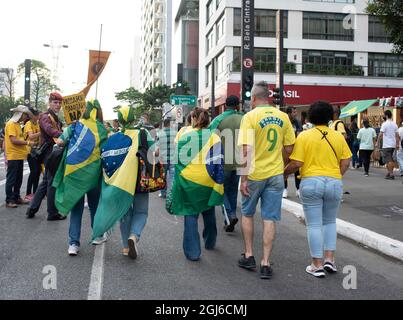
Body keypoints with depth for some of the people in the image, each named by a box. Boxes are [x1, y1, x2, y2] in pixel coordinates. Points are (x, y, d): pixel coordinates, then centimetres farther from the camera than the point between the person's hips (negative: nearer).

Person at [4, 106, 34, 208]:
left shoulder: (18, 124, 17)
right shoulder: (11, 124, -11)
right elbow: (14, 140, -19)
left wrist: (26, 145, 5)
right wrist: (27, 143, -13)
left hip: (19, 156, 9)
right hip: (13, 156, -9)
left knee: (18, 179, 13)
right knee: (11, 179, -4)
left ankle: (16, 197, 22)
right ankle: (9, 200, 1)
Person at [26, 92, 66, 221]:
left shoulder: (56, 118, 21)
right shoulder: (45, 116, -10)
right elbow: (50, 130, -30)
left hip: (54, 151, 10)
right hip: (50, 152, -10)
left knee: (46, 181, 14)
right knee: (53, 182, -4)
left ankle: (32, 209, 21)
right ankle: (53, 213, 4)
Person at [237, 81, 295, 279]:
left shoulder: (250, 117, -10)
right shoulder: (283, 117, 3)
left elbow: (247, 150, -17)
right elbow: (289, 149, 5)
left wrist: (244, 178, -13)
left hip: (255, 174, -3)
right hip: (276, 174, 3)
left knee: (247, 214, 17)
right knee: (269, 219, 6)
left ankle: (249, 256, 22)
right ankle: (265, 263, 7)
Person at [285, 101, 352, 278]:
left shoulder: (304, 136, -5)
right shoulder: (338, 136, 4)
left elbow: (296, 164, -10)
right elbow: (346, 162, 4)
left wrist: (284, 173, 7)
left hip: (311, 182, -3)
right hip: (334, 183, 3)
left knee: (314, 225, 4)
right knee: (330, 222, 20)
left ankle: (317, 265, 7)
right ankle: (329, 259, 15)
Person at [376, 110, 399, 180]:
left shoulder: (385, 124, -12)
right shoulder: (394, 124, 9)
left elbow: (380, 134, -16)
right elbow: (397, 135, 9)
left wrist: (378, 142, -8)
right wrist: (397, 144, 13)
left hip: (386, 145, -7)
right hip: (393, 145, 7)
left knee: (388, 160, -7)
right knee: (391, 160, 16)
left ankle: (391, 174, -11)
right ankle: (390, 173, 22)